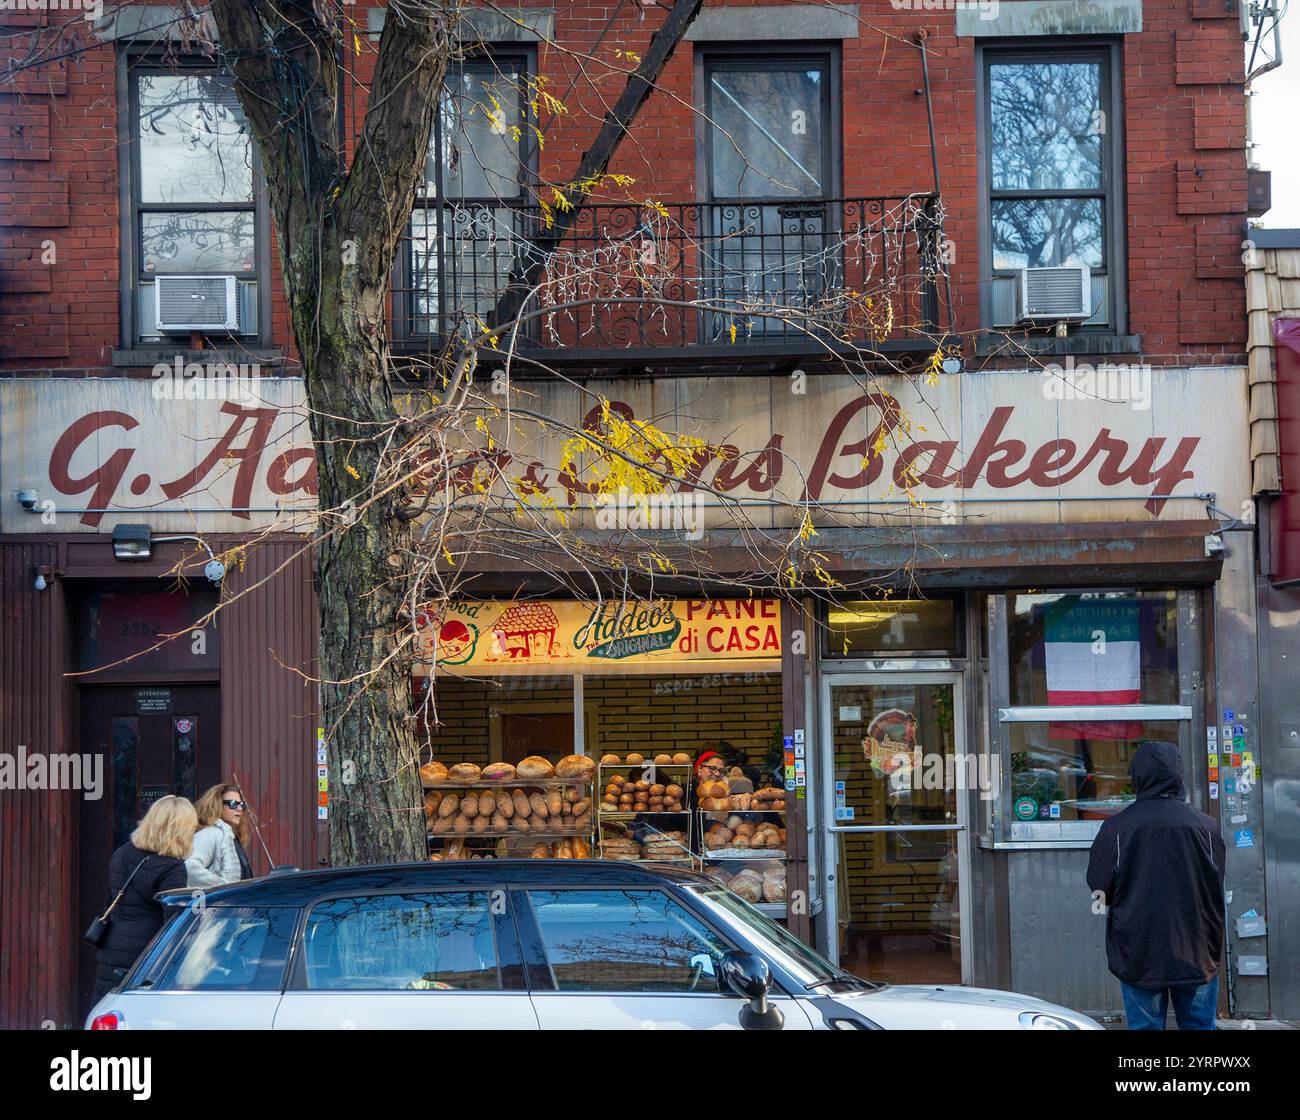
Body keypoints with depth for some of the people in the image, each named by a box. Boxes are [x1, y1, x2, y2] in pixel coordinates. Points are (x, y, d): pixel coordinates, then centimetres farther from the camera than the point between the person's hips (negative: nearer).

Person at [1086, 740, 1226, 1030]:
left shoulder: (1116, 828, -11)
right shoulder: (1205, 825, -5)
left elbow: (1100, 889, -3)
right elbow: (1217, 888, 5)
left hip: (1139, 955, -1)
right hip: (1196, 955, 2)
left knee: (1144, 1025, 6)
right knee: (1199, 1026, 11)